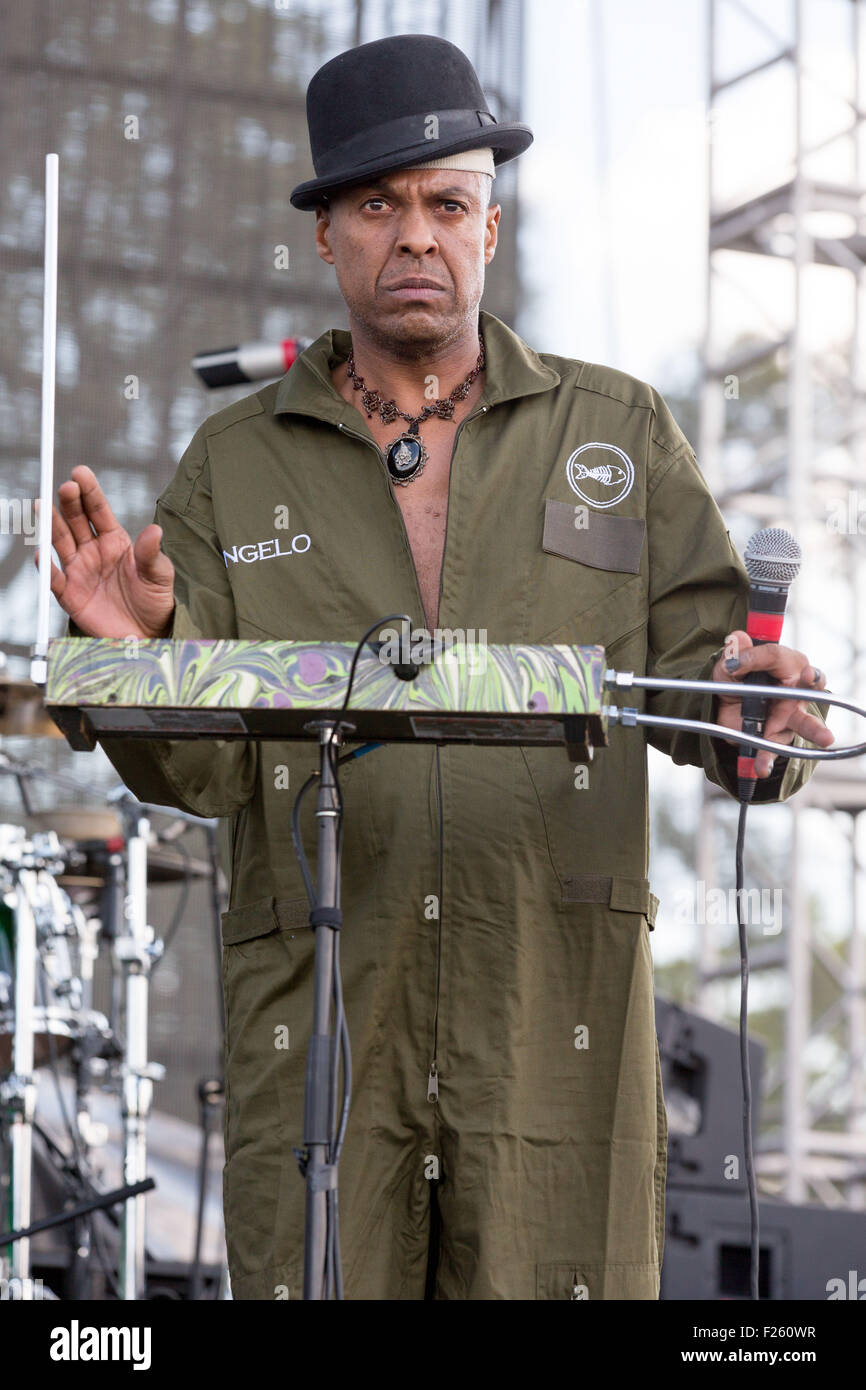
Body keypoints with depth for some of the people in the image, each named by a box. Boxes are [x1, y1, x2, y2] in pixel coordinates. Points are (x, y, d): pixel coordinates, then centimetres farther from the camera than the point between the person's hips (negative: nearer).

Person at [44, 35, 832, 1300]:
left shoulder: (621, 435, 11)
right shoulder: (234, 466, 11)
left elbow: (697, 661, 7)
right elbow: (201, 770, 5)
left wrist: (748, 717, -16)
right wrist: (142, 650, -16)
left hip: (559, 1024, 0)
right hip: (316, 1037, 0)